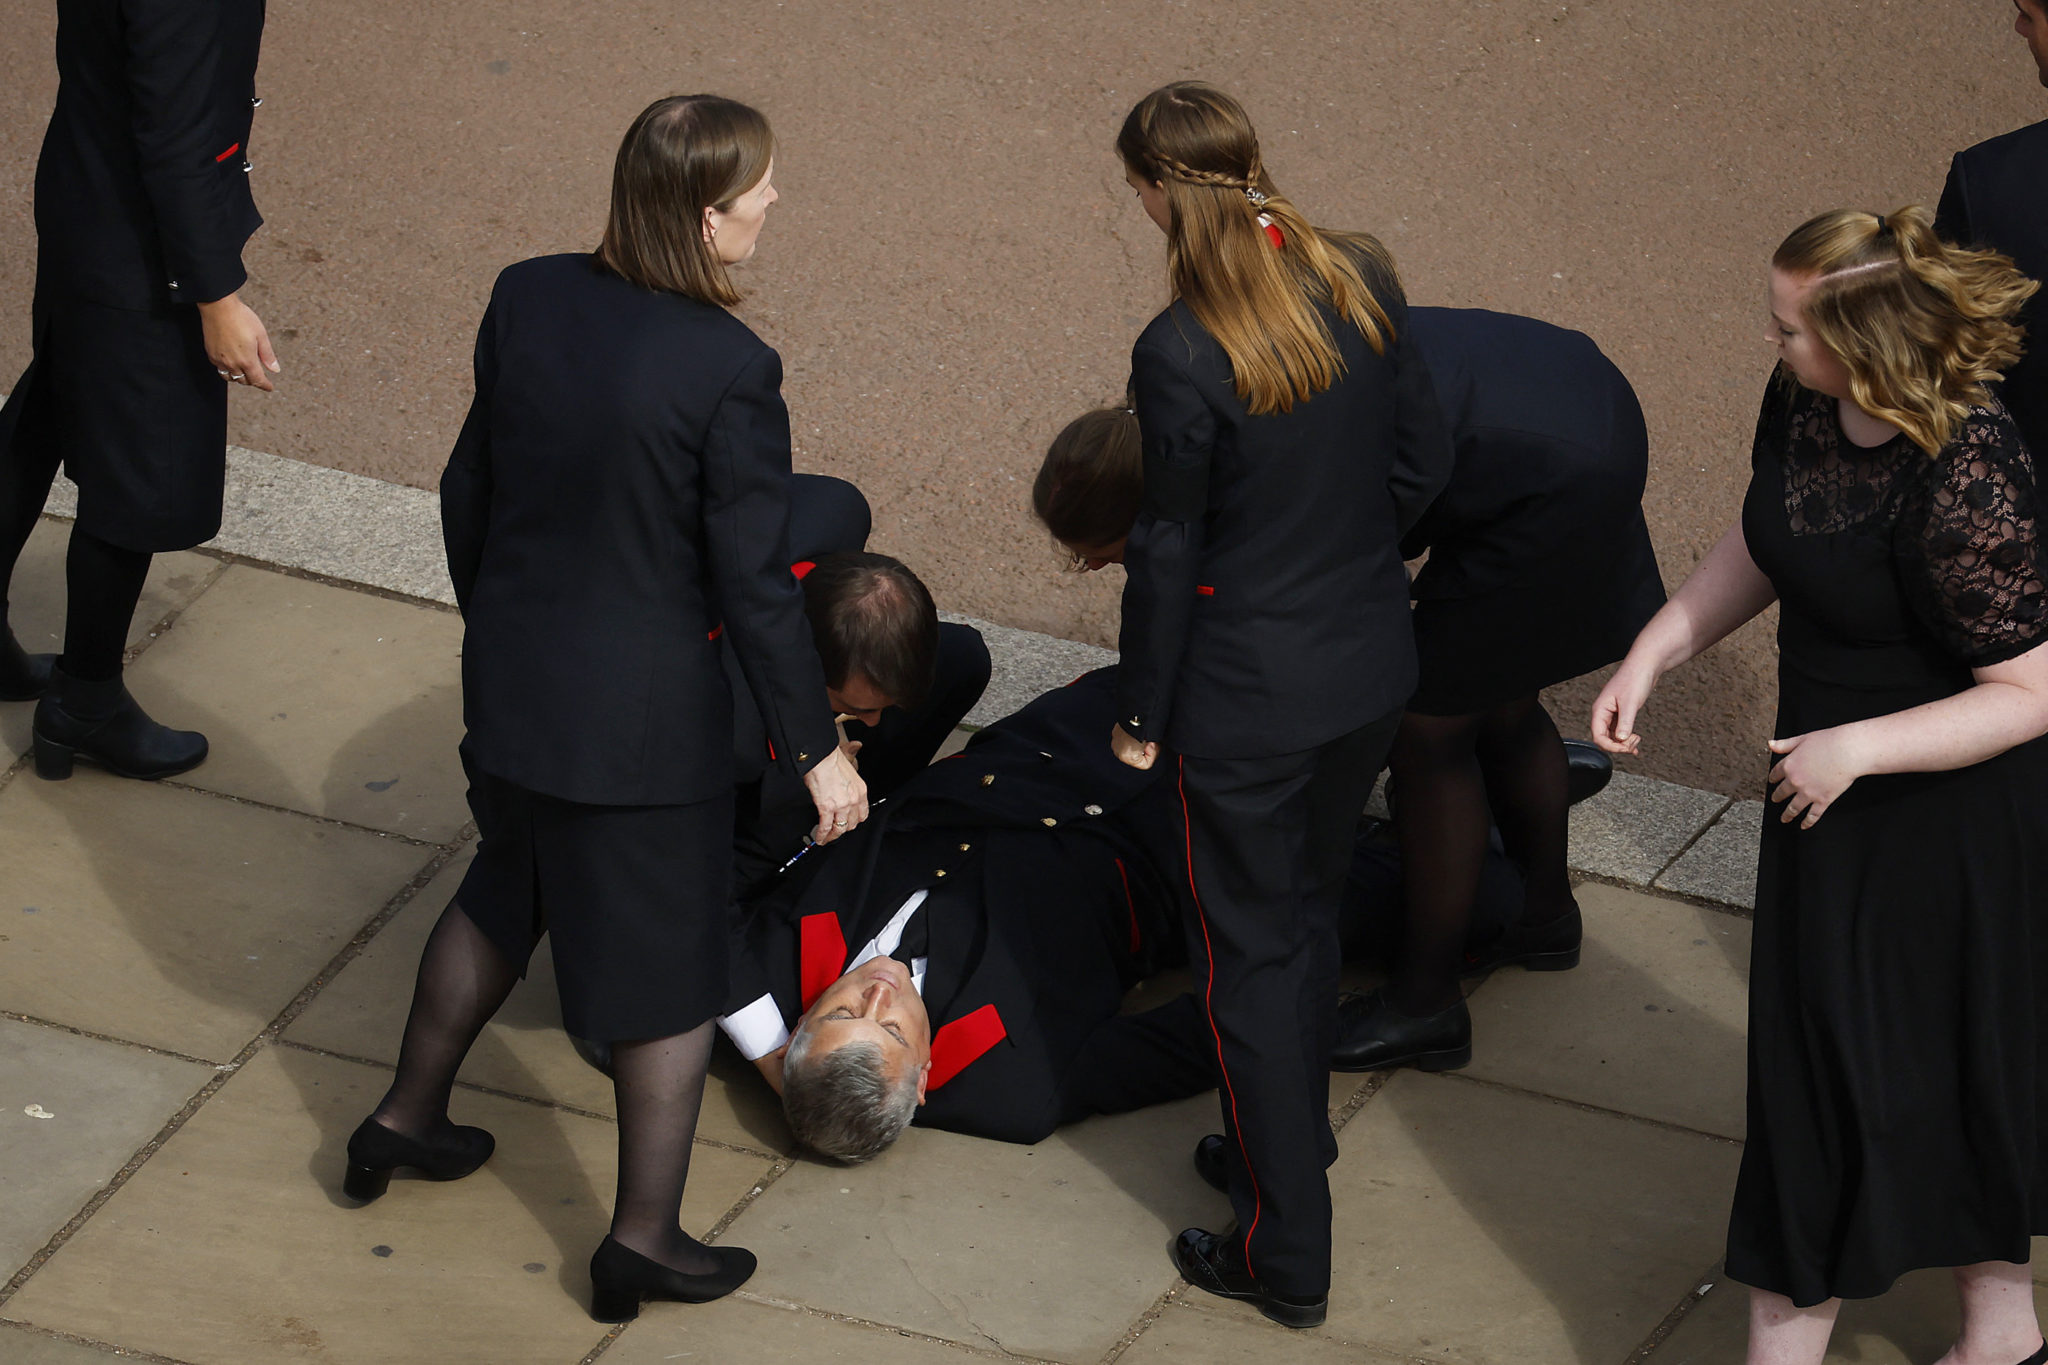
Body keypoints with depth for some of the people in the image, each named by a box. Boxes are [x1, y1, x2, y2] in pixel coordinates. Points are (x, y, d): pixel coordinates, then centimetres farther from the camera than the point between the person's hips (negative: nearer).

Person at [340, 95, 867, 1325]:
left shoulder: (529, 301, -7)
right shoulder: (730, 373, -24)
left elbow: (471, 490, 4)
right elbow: (756, 587, -19)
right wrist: (816, 748, -7)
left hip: (511, 672, 6)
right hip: (644, 715, -6)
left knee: (508, 888, 30)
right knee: (668, 964, 11)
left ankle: (406, 1121, 43)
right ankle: (645, 1240, 20)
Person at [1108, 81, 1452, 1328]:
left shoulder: (1183, 354, -25)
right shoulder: (1364, 281, -7)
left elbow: (1169, 553, -16)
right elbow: (1425, 462, 3)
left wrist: (1141, 714, -3)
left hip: (1248, 696, -6)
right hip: (1371, 665, 6)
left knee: (1252, 954, 9)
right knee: (1311, 910, 27)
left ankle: (1287, 1256, 17)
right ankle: (1296, 1141, 47)